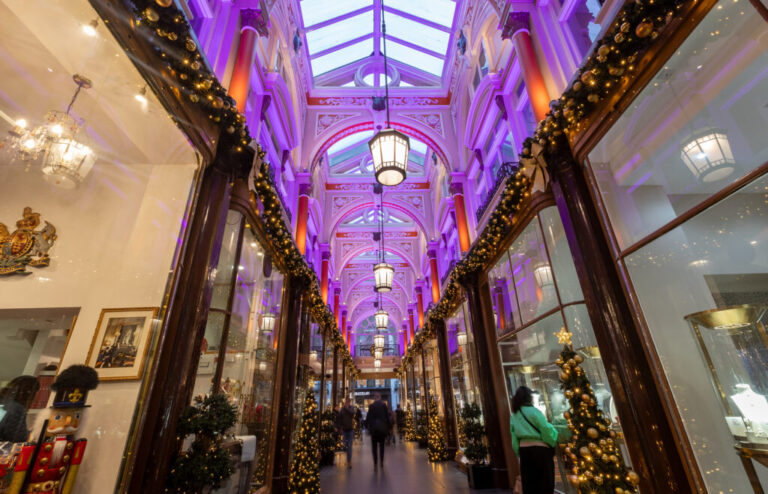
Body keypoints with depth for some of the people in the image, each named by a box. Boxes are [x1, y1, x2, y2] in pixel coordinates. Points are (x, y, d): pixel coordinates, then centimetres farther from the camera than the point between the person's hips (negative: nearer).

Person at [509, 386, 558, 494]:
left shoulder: (514, 415, 5)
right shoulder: (533, 411, -13)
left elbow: (514, 437, 6)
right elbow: (546, 429, -11)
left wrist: (519, 452, 13)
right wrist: (553, 441, 8)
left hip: (524, 450, 5)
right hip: (539, 449, -5)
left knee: (529, 482, 14)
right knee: (545, 482, 7)